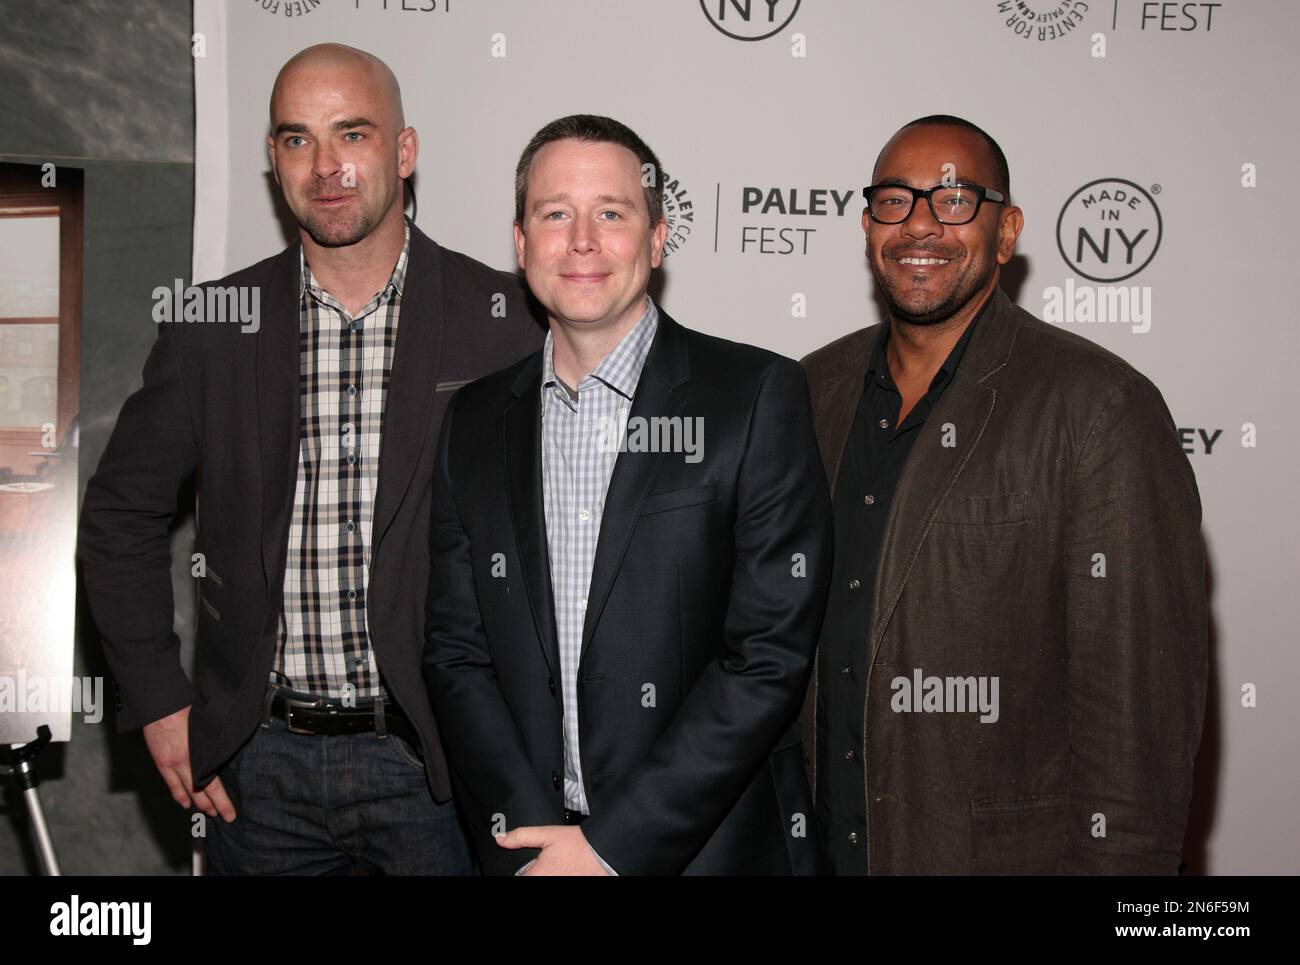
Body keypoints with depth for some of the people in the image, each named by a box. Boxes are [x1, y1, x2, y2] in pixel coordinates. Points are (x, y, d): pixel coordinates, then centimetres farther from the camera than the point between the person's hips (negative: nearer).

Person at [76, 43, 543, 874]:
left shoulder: (506, 321, -6)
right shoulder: (212, 328, 0)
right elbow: (121, 513, 9)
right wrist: (158, 703, 4)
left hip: (437, 761, -2)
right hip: (260, 762, 2)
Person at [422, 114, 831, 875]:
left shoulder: (759, 396, -9)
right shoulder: (476, 422, 4)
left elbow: (772, 654, -14)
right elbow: (457, 652, 2)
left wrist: (613, 843, -15)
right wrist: (530, 840, -10)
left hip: (714, 848, -3)